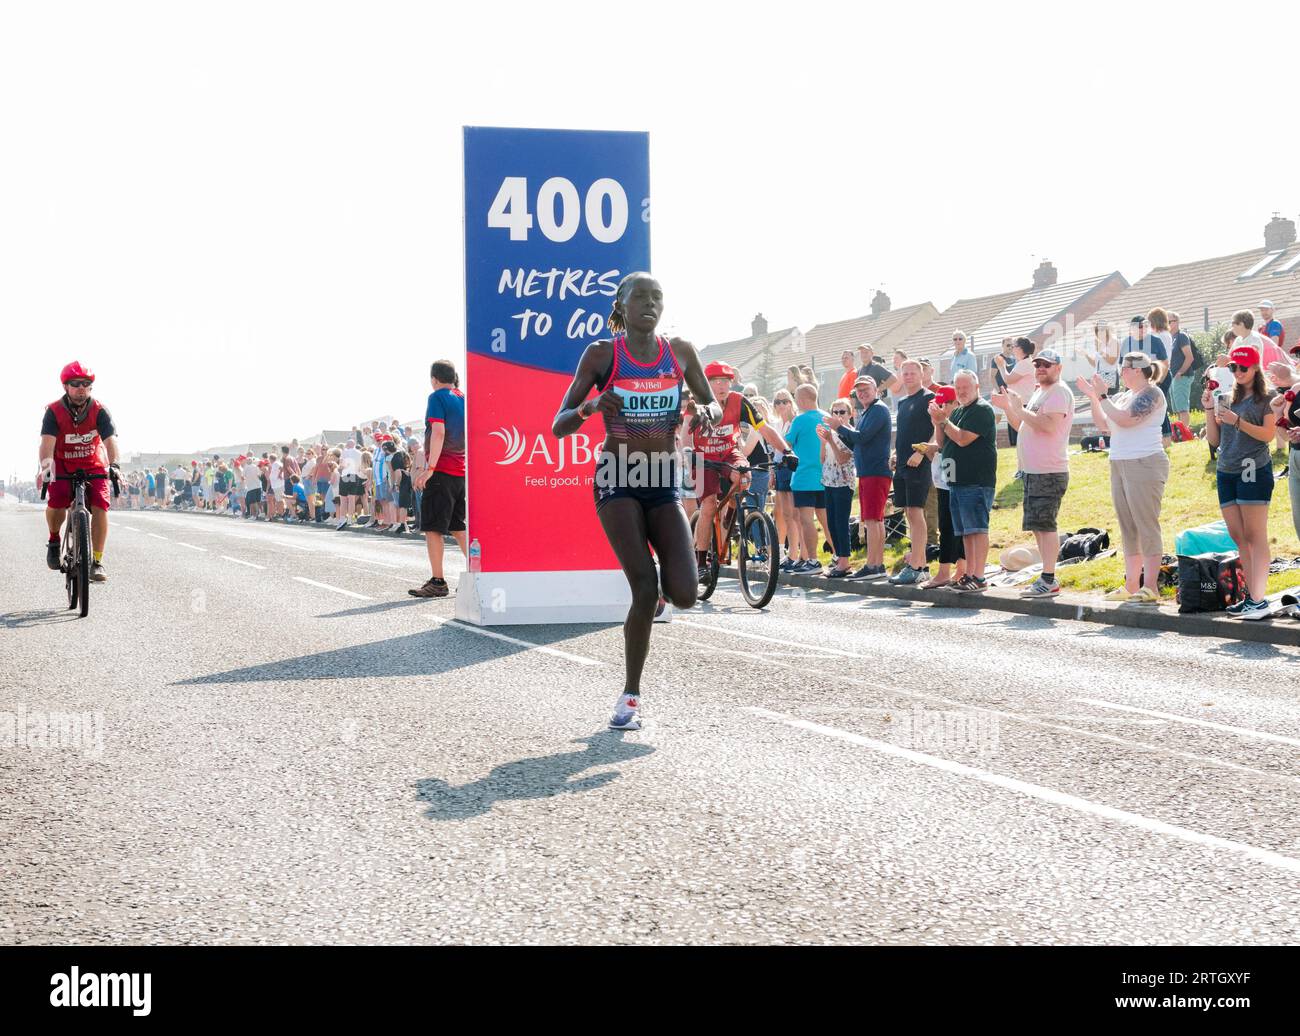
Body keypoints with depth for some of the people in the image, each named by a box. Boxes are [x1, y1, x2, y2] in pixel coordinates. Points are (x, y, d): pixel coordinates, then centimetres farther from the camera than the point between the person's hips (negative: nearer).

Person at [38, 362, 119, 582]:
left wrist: (113, 465, -47)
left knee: (100, 505, -21)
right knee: (56, 502, -27)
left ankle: (96, 562, -11)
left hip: (93, 466, 1)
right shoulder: (54, 411, -18)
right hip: (63, 466, -1)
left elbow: (110, 440, -29)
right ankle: (54, 540, 5)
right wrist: (46, 466, -50)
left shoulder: (99, 411, -17)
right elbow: (47, 441, -31)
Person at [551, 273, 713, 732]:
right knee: (645, 590, -17)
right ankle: (630, 695, 0)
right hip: (617, 481, -3)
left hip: (665, 483, 3)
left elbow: (715, 407, 15)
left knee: (684, 595, -13)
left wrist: (706, 412, -10)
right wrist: (589, 407, -25)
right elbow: (558, 426, -4)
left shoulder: (680, 351, 3)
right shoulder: (602, 354, -4)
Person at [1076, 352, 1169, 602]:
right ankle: (1131, 585, 14)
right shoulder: (1123, 396, 17)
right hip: (1119, 466, 9)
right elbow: (1104, 426, 18)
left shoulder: (1151, 393, -8)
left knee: (1146, 526, -9)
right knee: (1128, 528, 10)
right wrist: (1093, 397, 12)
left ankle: (1150, 586, -10)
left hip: (1144, 465, -9)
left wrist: (1103, 396, -12)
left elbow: (1124, 419, -20)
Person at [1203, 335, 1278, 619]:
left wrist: (1237, 421, -20)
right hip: (1226, 471, 6)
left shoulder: (1265, 398, -1)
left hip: (1254, 470, -6)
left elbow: (1268, 434, -11)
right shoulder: (1226, 397, 14)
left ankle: (1260, 600, -12)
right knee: (1237, 536, 6)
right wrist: (1209, 410, 1)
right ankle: (1250, 596, 10)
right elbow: (1214, 439, 14)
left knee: (1254, 535, -9)